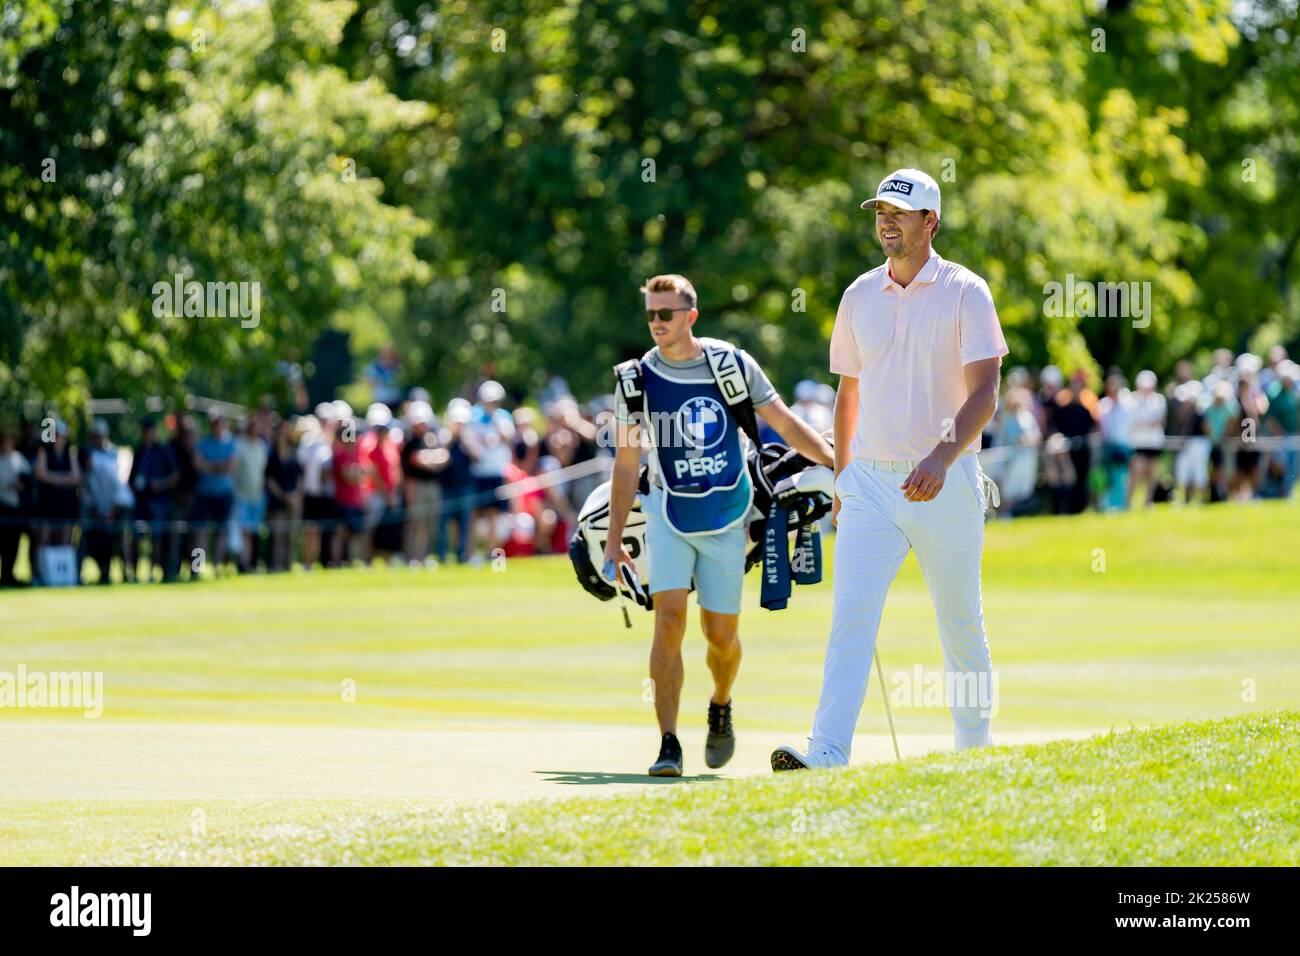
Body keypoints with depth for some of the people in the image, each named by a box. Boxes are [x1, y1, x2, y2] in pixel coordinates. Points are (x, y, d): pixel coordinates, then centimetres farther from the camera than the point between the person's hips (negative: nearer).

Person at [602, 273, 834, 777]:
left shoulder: (733, 363, -3)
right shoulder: (639, 380, -2)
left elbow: (785, 424, 4)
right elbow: (626, 465, 4)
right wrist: (614, 540, 3)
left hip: (726, 517, 1)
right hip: (669, 514, -1)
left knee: (721, 634, 3)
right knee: (669, 618, -17)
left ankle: (720, 707, 35)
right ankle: (669, 745, -17)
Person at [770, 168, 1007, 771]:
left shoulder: (965, 293, -4)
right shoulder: (859, 296, 10)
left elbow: (984, 394, -13)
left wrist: (941, 459, -27)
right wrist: (841, 480, 20)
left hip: (946, 484, -3)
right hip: (871, 481, 3)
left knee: (961, 623, 6)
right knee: (851, 614, -11)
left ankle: (975, 751, 20)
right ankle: (827, 753, -21)